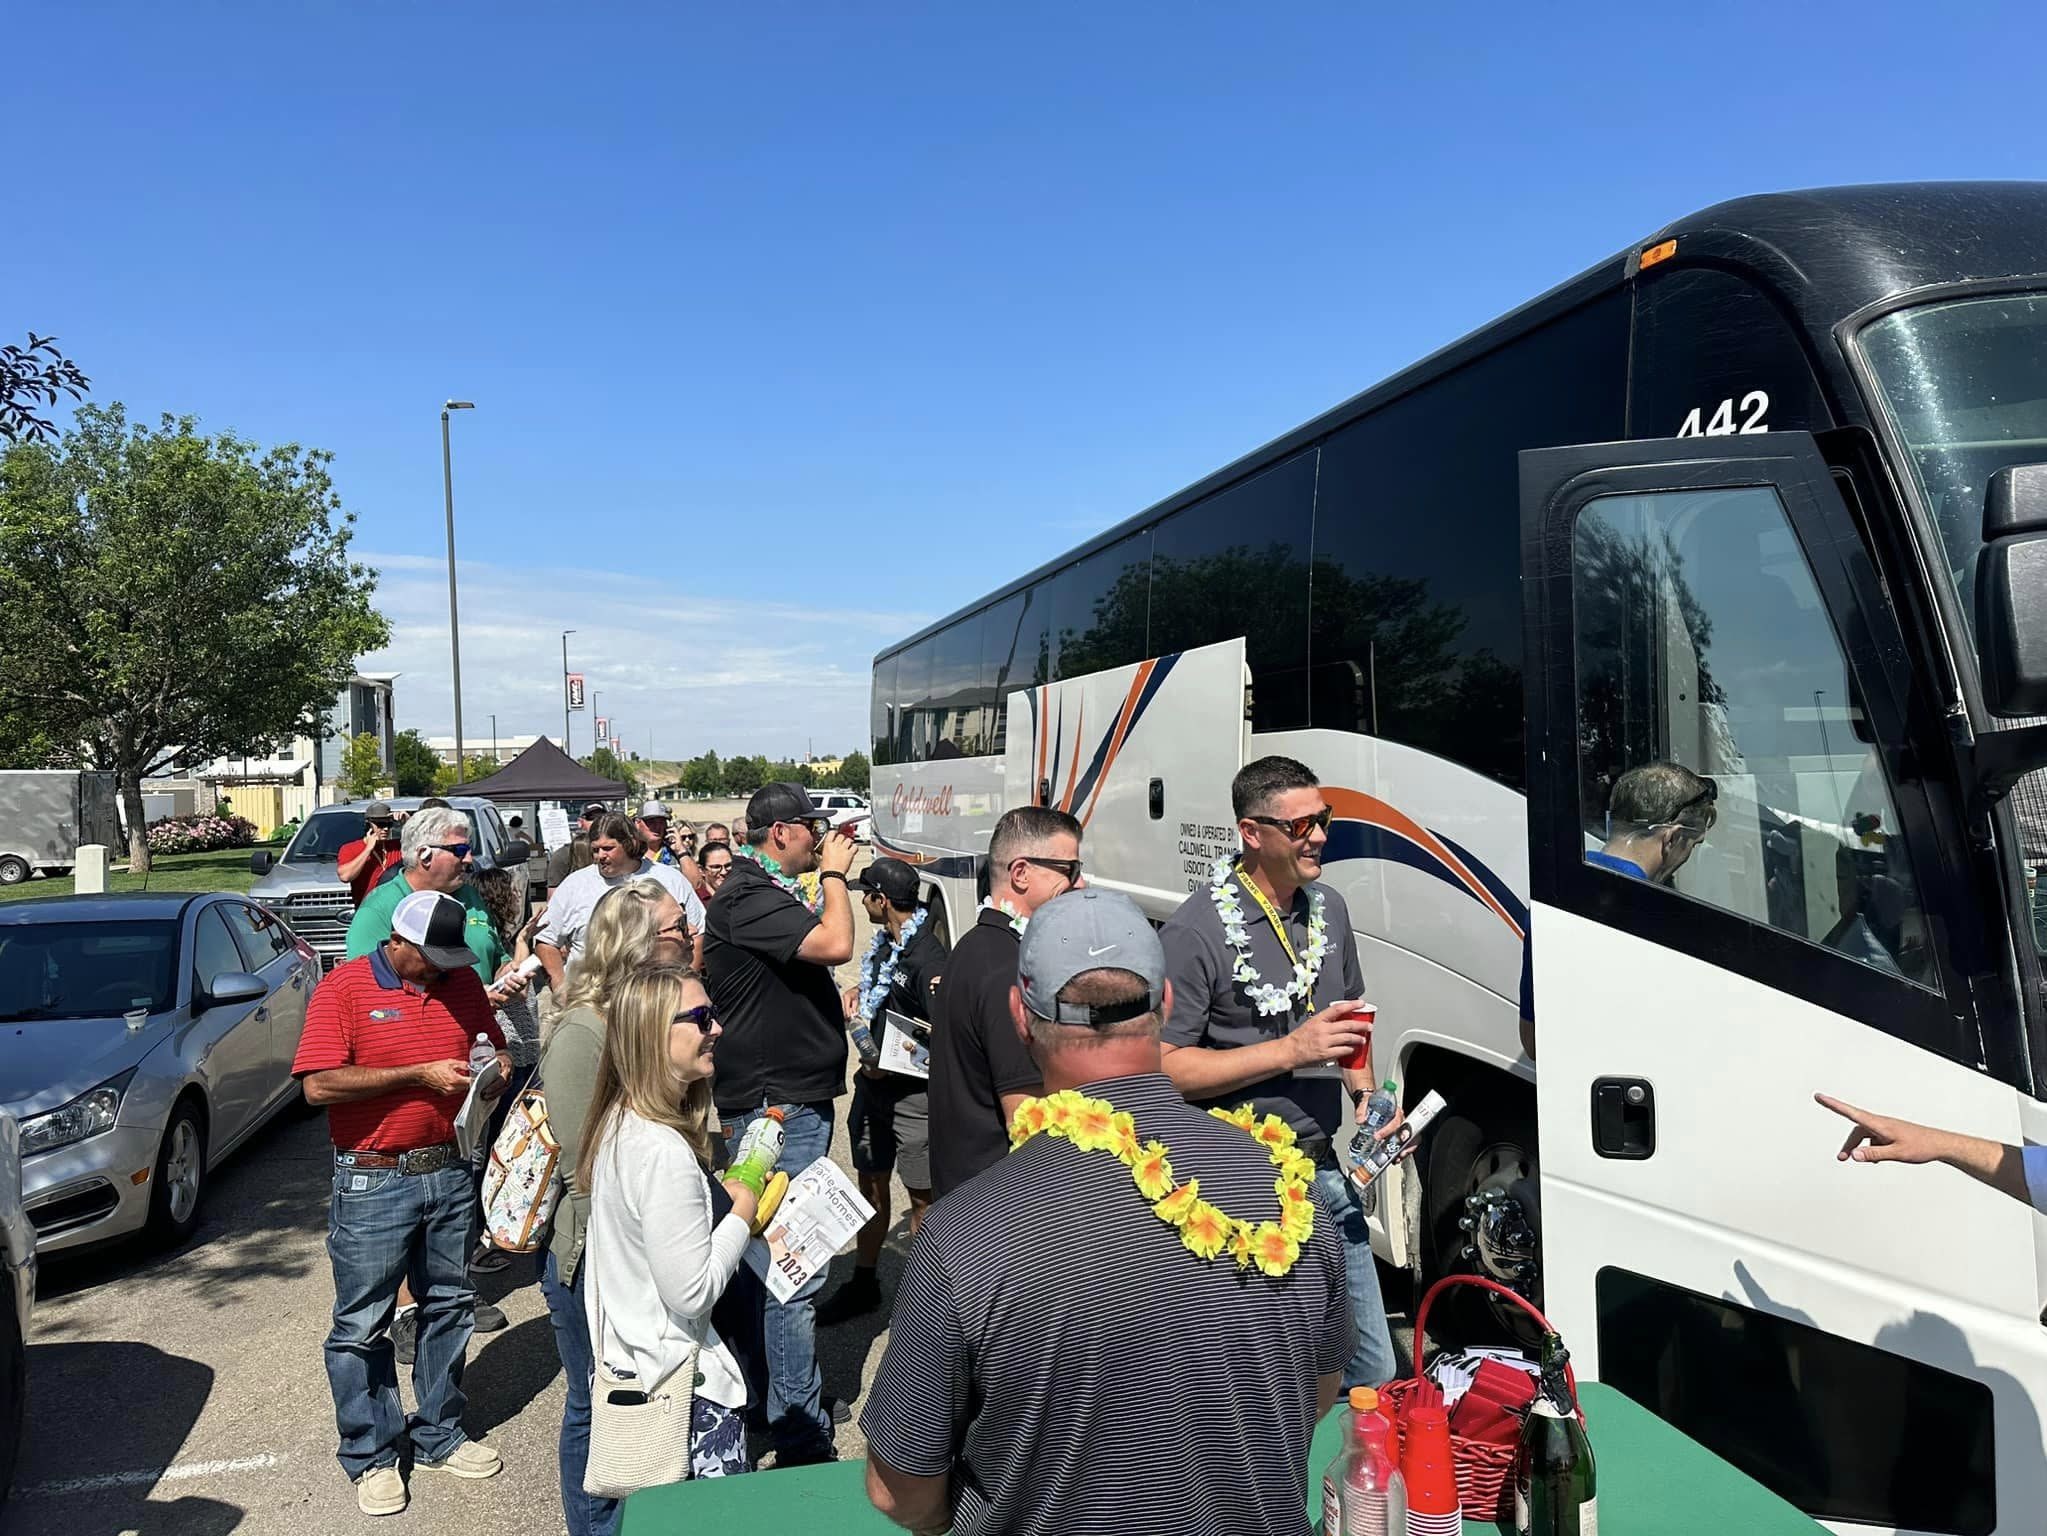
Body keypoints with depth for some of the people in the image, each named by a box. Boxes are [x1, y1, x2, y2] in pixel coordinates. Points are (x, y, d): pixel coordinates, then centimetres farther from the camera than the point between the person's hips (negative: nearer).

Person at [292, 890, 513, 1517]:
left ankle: (438, 1437, 30)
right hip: (372, 1183, -5)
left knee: (449, 1308, 14)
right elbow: (318, 1085, -18)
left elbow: (494, 1048, 21)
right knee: (362, 1324, 5)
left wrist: (496, 1065, -4)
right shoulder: (343, 988, -9)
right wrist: (419, 1076, -19)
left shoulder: (462, 982, 7)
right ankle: (371, 1457, 21)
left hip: (450, 1174, 5)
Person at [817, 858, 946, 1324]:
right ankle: (864, 1283, 33)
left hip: (913, 1090, -9)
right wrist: (861, 994, 3)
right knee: (871, 1184, 19)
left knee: (922, 1196, 5)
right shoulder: (884, 943, 5)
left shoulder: (927, 958, -22)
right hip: (874, 1081, 9)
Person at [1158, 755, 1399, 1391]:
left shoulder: (1329, 908, 8)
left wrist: (1366, 1093, 5)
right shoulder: (1195, 931, -16)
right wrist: (1292, 1050, -21)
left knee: (1373, 1371, 15)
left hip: (1325, 1171, 7)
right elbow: (1166, 1068, -18)